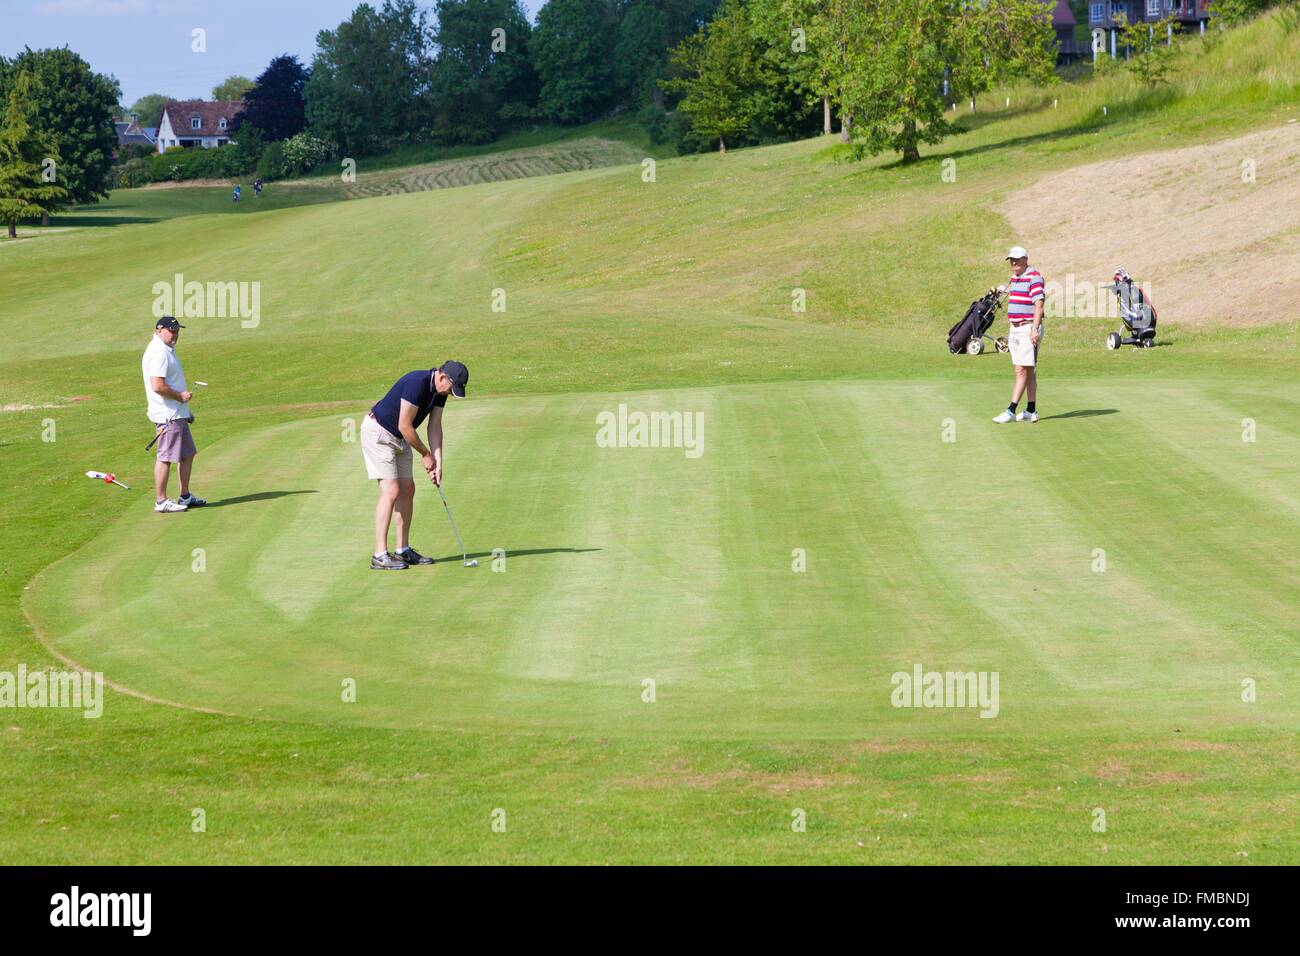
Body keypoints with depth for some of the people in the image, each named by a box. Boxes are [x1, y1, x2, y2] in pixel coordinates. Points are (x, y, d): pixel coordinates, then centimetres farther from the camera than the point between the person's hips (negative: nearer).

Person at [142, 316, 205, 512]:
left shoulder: (167, 350, 16)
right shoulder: (158, 353, -17)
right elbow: (158, 386, -26)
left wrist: (186, 412, 22)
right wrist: (181, 396, -14)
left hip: (178, 414, 11)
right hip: (167, 414, -11)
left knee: (187, 454, 17)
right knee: (165, 457, -6)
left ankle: (185, 497, 25)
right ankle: (161, 501, -1)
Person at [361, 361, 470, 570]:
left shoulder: (440, 390, 0)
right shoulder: (417, 383, -29)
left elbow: (434, 426, 2)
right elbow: (404, 425, -25)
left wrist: (438, 462, -7)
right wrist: (425, 454, -12)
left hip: (399, 437, 9)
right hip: (378, 433, -9)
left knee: (407, 490, 8)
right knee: (391, 491, -15)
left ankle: (403, 550, 14)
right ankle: (379, 556, -14)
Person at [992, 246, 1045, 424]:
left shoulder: (1034, 277, -12)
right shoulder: (1014, 279, 16)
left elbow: (1039, 305, -18)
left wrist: (1034, 330, -25)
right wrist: (1011, 331, 21)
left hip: (1029, 330, -9)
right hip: (1015, 329, 9)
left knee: (1022, 371, -10)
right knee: (1028, 372, 9)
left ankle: (1011, 411, -14)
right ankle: (1031, 411, 11)